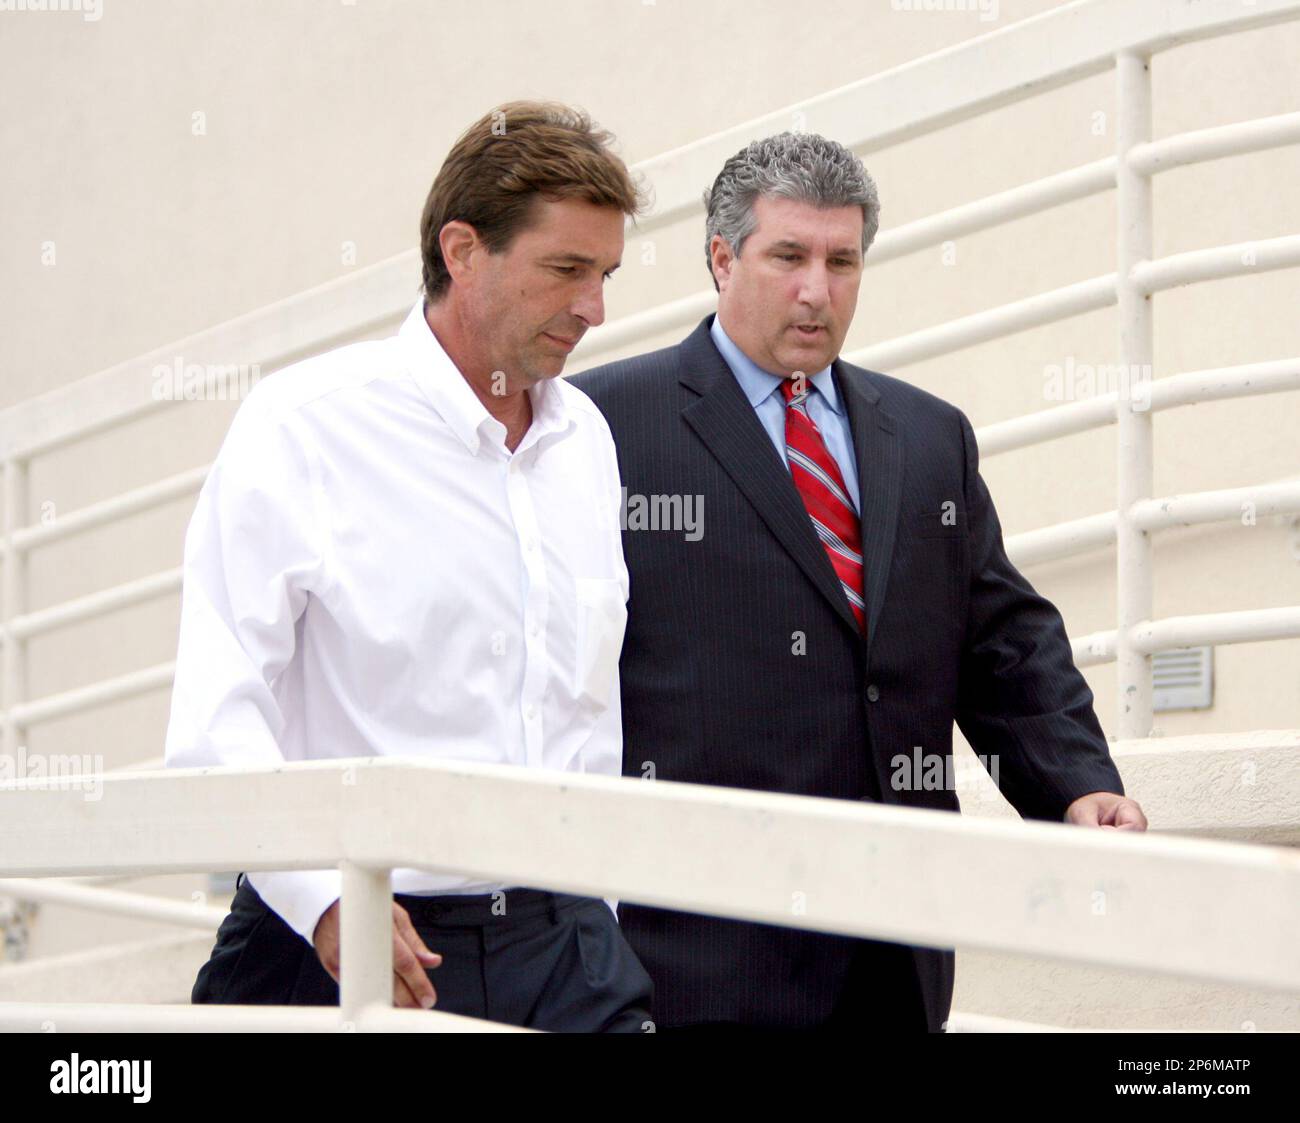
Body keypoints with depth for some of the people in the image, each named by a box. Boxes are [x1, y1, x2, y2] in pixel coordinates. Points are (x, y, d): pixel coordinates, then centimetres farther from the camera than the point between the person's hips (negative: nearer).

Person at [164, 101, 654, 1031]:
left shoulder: (587, 439, 14)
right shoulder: (304, 427, -6)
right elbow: (216, 712, -14)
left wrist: (593, 902, 13)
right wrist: (328, 900, -26)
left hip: (563, 945, 5)